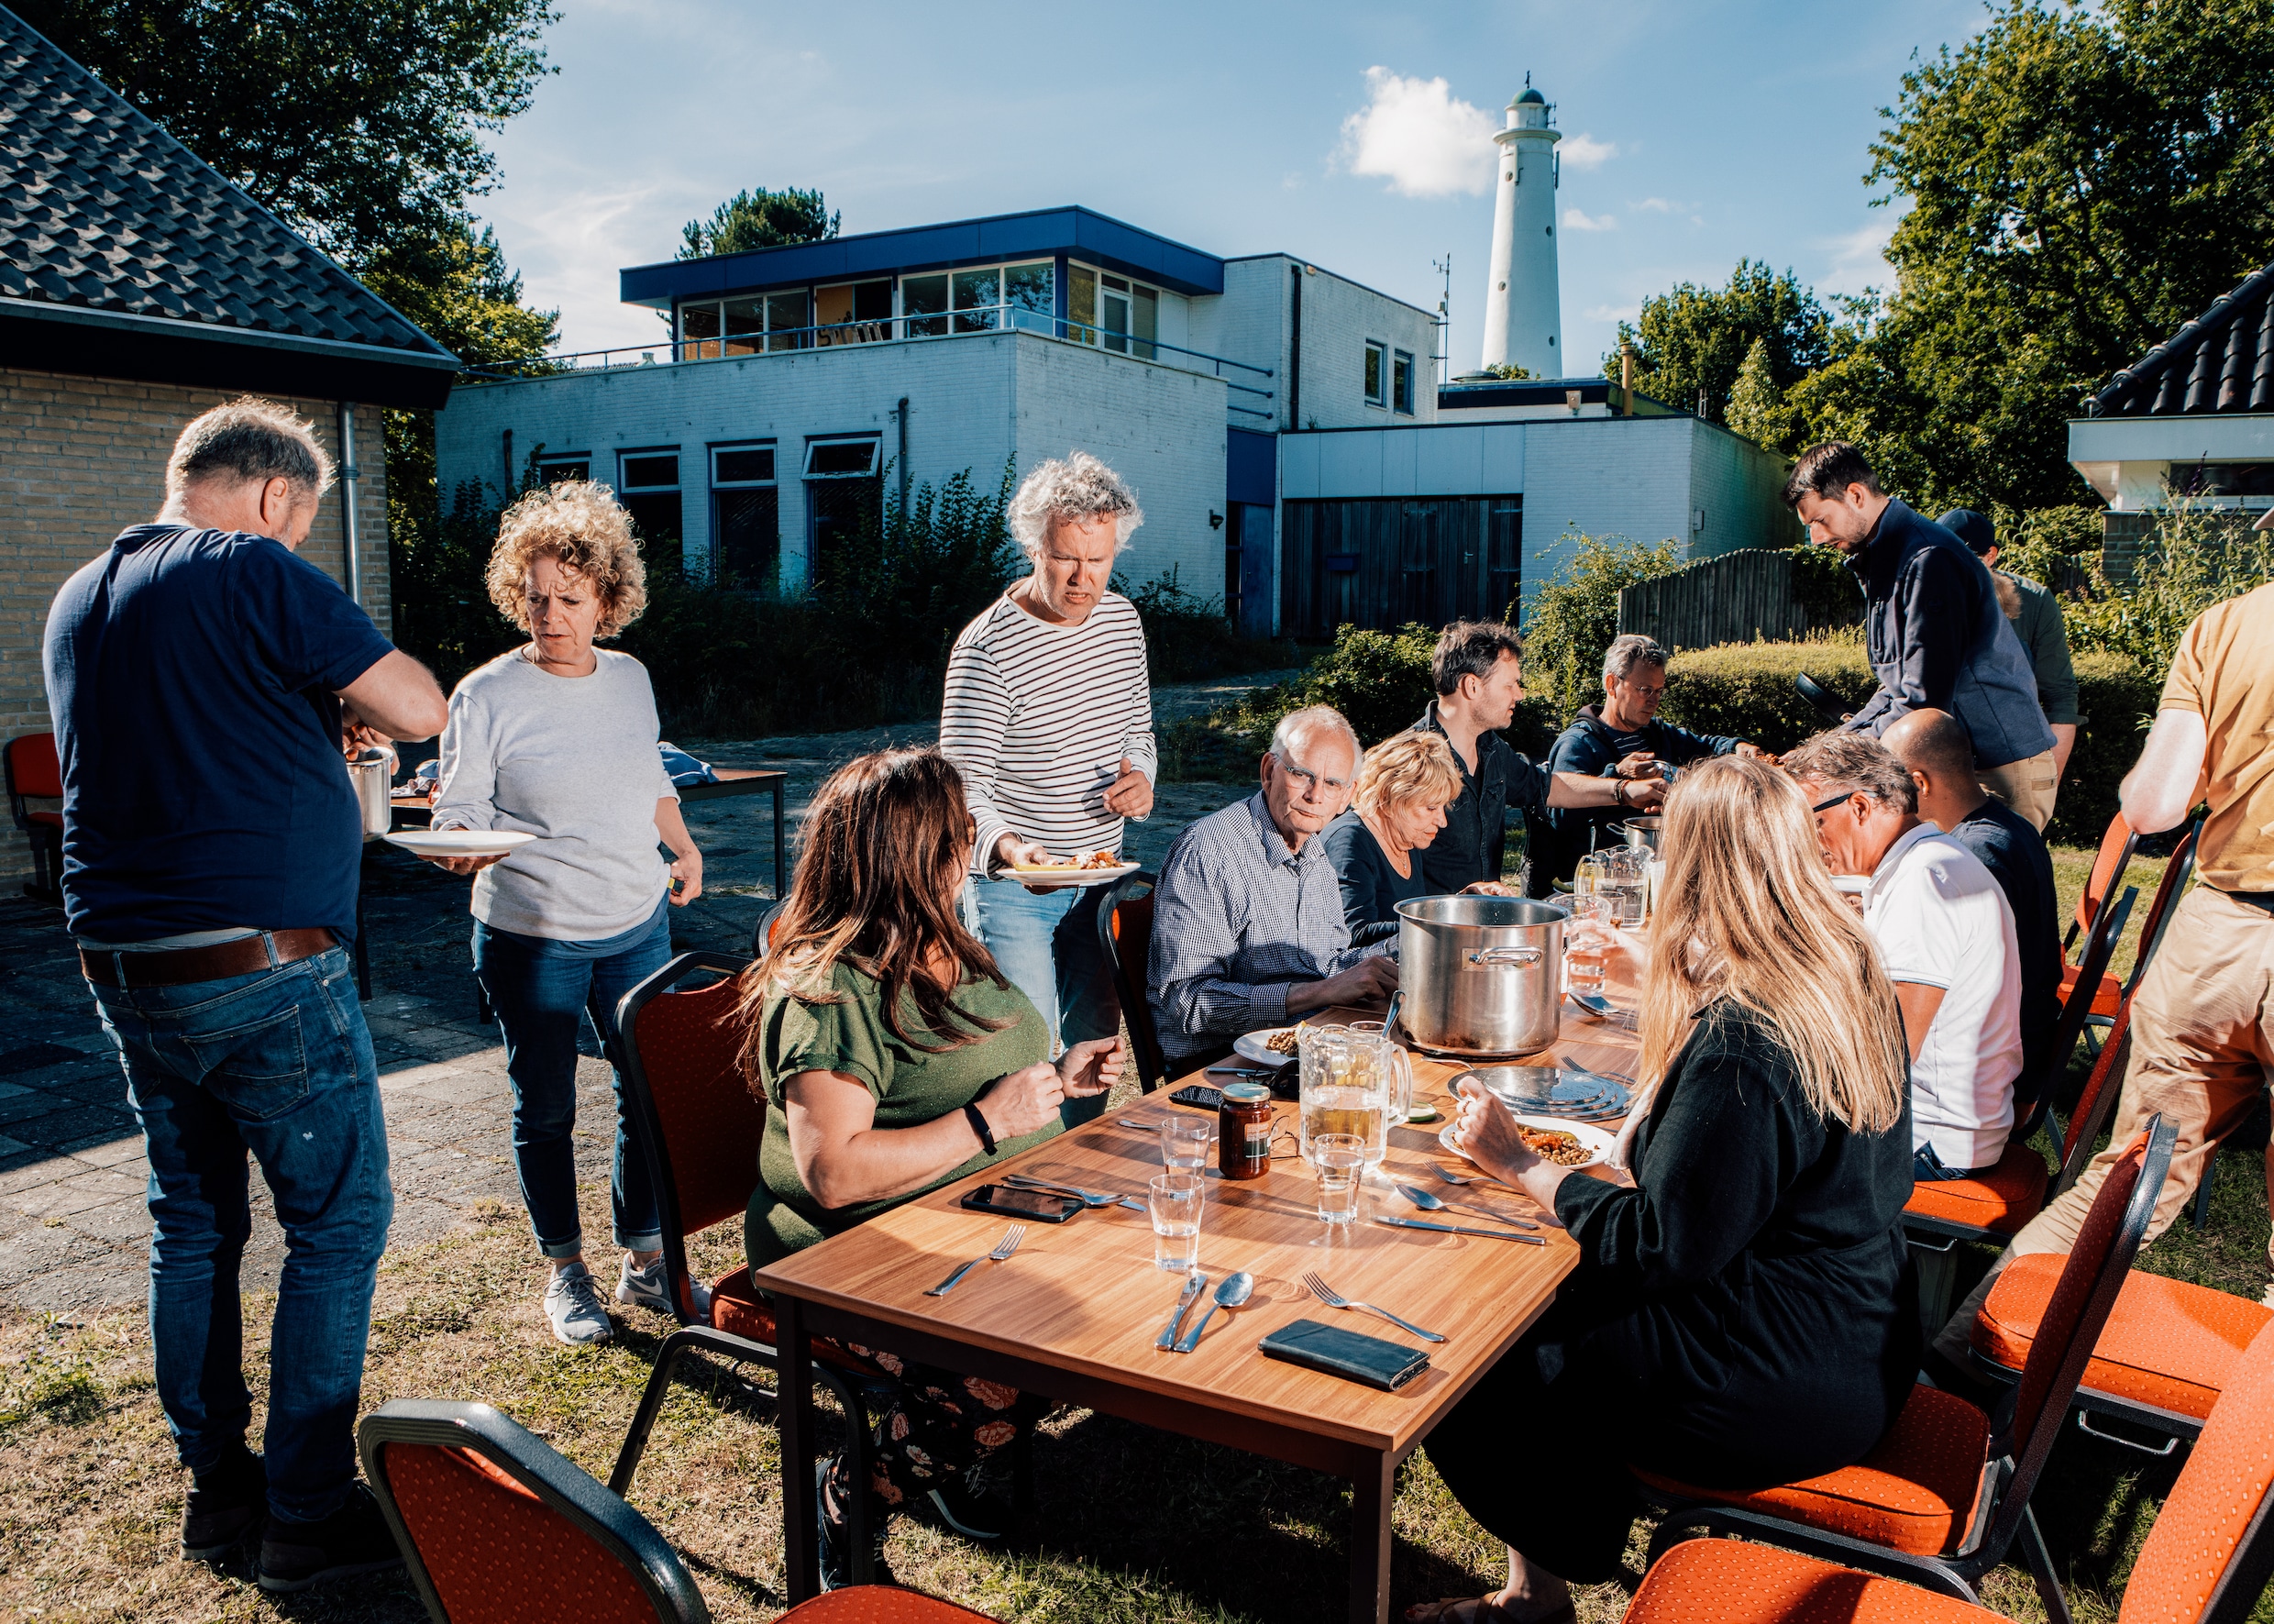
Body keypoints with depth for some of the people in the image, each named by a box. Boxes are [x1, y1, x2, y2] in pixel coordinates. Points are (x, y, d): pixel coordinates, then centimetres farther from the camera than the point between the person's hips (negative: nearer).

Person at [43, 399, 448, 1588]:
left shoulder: (77, 600, 14)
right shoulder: (257, 574, -11)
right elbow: (421, 710, -11)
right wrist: (345, 704, 8)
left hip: (123, 968, 8)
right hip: (261, 968, -8)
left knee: (191, 1222, 17)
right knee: (337, 1223, 3)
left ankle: (215, 1484, 28)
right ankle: (309, 1511, 8)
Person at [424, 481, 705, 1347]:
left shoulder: (630, 679, 5)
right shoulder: (487, 695, -10)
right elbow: (457, 812, -11)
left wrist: (684, 848, 20)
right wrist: (463, 847, -31)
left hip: (637, 925, 4)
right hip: (530, 940, -4)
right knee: (544, 1110, 8)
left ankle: (645, 1260, 25)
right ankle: (565, 1272, 25)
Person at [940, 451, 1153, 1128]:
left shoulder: (1123, 618, 1)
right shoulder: (985, 648, -20)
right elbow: (964, 785, -21)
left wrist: (1139, 773, -7)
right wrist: (1008, 846, -41)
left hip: (1099, 876, 6)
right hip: (1012, 888, -6)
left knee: (1095, 1042, 17)